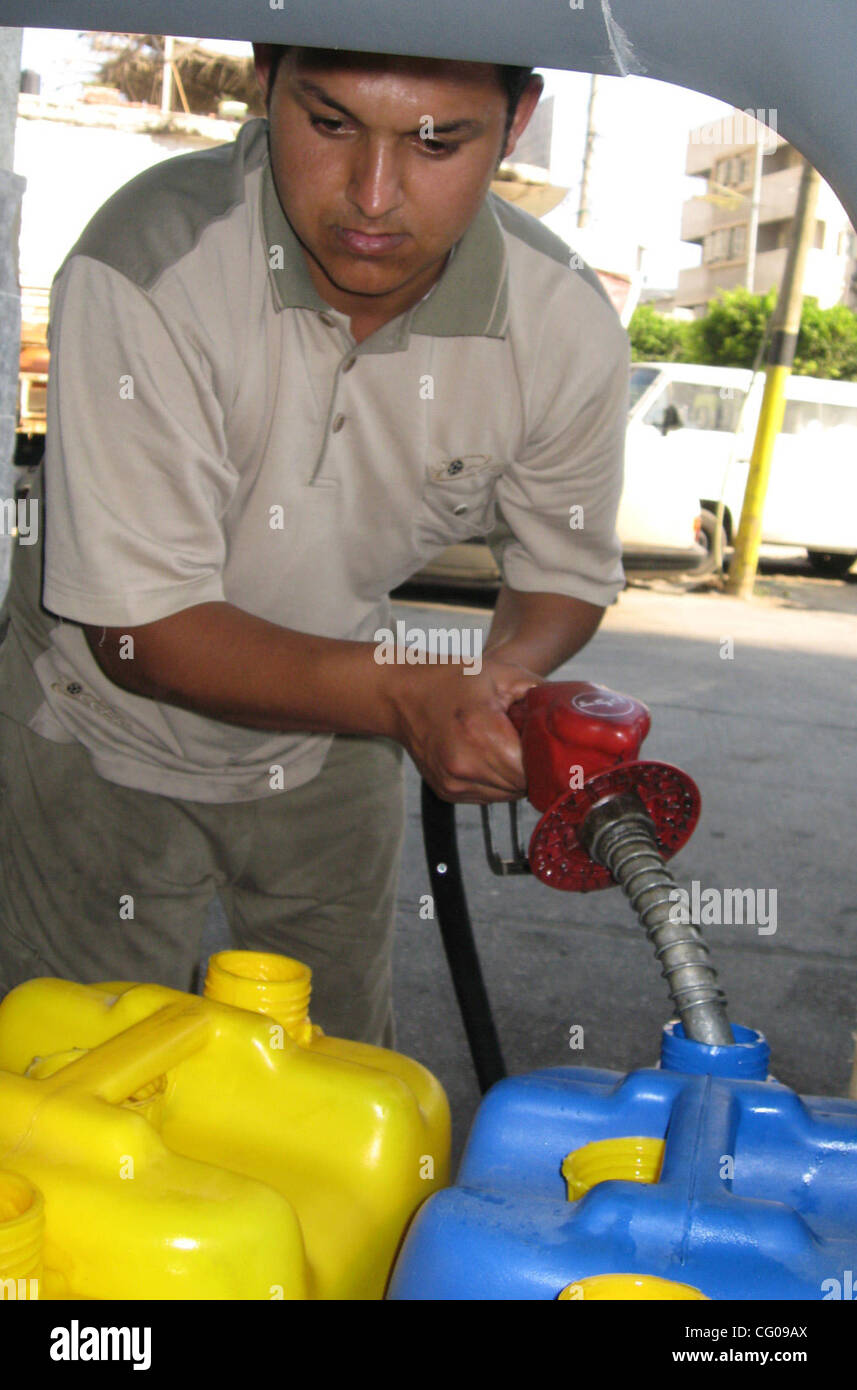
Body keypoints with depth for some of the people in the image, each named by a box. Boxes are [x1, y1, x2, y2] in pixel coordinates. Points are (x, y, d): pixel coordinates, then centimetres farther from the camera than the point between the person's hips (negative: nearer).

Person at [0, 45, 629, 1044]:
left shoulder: (568, 325, -20)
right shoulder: (145, 268, -32)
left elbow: (566, 575, -3)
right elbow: (139, 627, -29)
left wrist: (502, 675, -26)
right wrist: (399, 691, -42)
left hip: (332, 743, 4)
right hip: (109, 729, -3)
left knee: (344, 1076, 18)